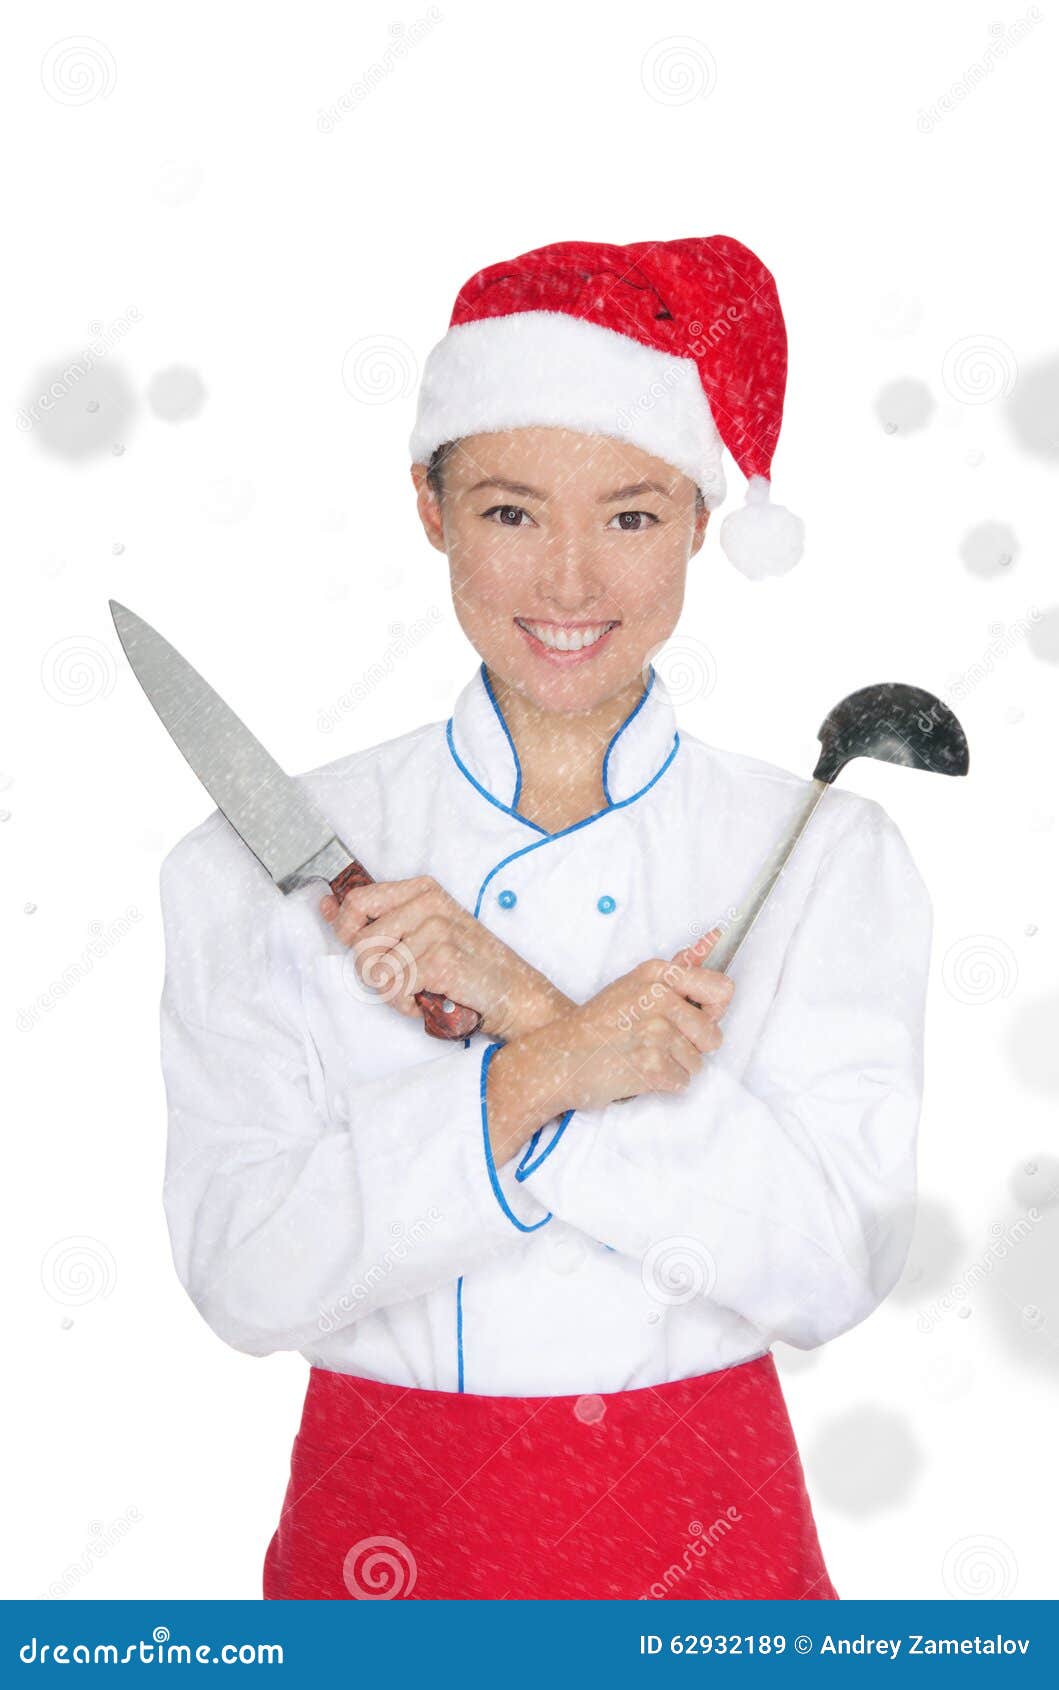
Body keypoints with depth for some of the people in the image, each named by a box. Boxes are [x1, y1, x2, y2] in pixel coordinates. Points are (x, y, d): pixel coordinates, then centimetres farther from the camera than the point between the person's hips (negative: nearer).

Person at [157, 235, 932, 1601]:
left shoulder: (827, 856, -7)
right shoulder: (270, 859, -8)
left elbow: (836, 1262, -16)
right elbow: (241, 1273, -15)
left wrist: (528, 1009, -24)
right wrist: (540, 1076, -27)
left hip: (703, 1530, 0)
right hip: (385, 1529, 0)